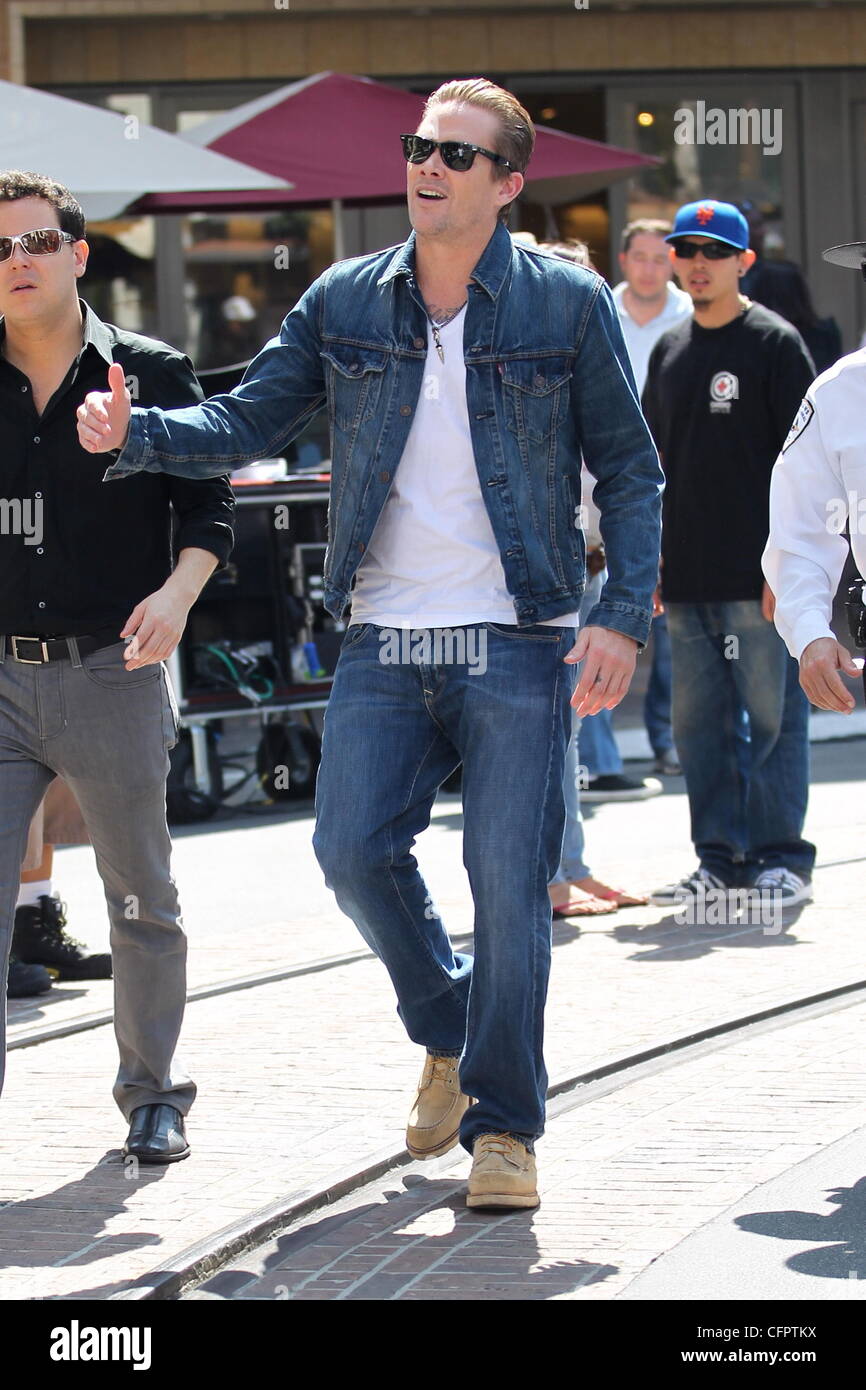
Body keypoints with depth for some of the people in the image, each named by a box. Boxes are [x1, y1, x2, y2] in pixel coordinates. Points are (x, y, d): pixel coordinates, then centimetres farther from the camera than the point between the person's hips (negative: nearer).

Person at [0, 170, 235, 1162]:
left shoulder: (149, 374, 1)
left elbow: (208, 503, 1)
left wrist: (178, 589, -15)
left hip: (112, 672, -1)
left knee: (141, 900, 12)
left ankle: (152, 1091, 28)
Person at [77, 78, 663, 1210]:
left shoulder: (567, 305, -2)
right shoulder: (344, 303, 6)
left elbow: (630, 472, 2)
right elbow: (245, 420, 7)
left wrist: (623, 617, -8)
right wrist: (133, 435, -11)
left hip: (517, 644, -3)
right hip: (383, 639, 3)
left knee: (508, 883, -4)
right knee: (354, 850, -4)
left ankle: (503, 1125, 9)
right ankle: (450, 1036, 24)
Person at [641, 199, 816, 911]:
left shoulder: (776, 343, -3)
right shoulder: (669, 351, 15)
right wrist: (650, 558, 15)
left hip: (759, 579, -6)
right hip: (686, 579, 6)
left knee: (773, 714, -3)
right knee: (699, 720, 6)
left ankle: (780, 857, 3)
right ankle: (722, 858, 13)